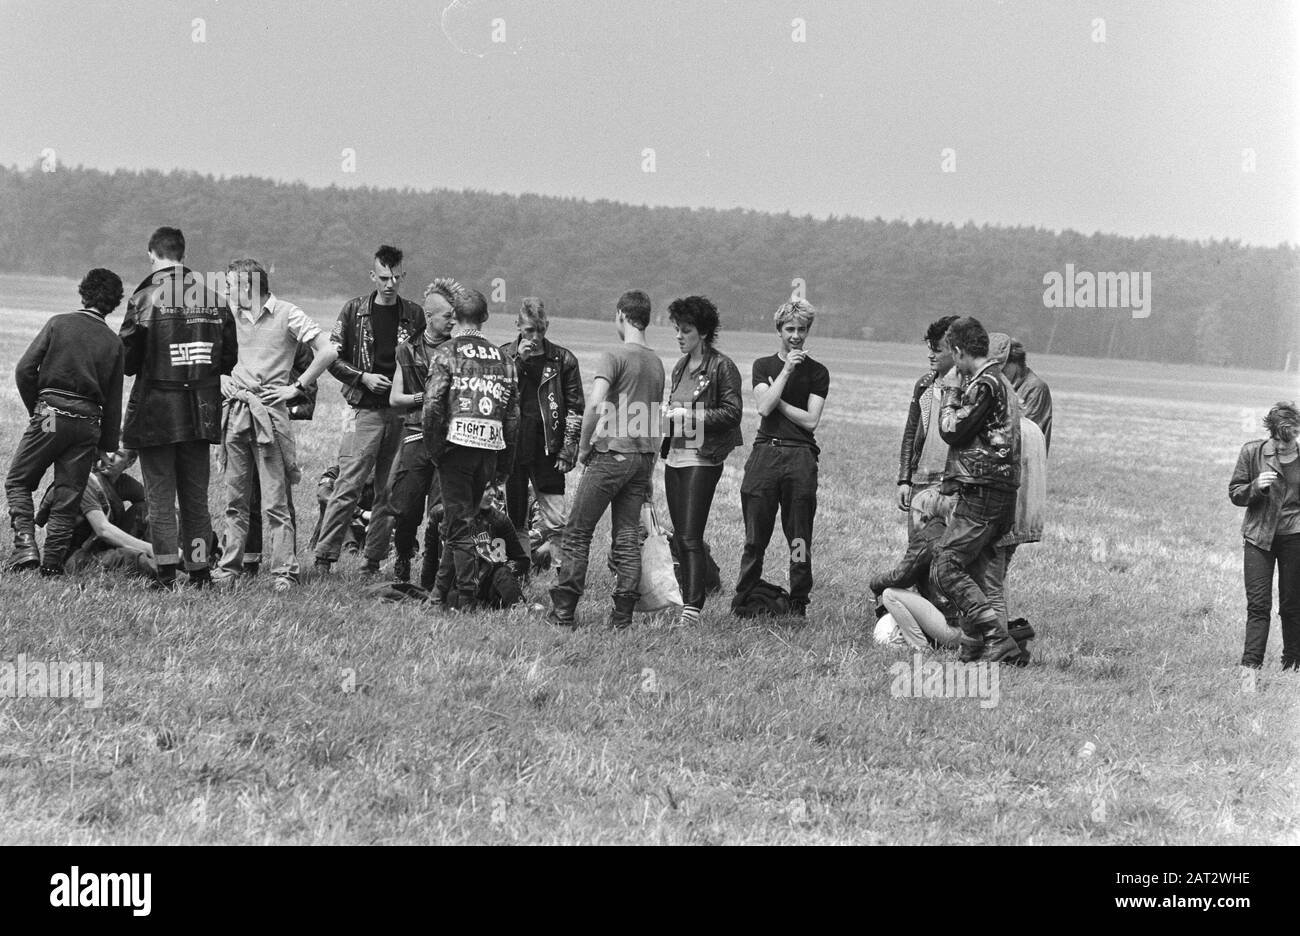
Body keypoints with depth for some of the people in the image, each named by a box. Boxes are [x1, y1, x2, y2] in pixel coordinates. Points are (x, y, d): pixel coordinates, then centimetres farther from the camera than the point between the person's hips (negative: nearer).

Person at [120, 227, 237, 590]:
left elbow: (128, 359, -10)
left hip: (156, 410, -4)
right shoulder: (214, 296, 3)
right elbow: (230, 358, 7)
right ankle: (199, 570, 11)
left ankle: (166, 572, -5)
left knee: (160, 495, 1)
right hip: (201, 413, 4)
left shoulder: (146, 297, -11)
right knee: (196, 496, 12)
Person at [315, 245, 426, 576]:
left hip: (402, 412, 3)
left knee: (390, 492, 4)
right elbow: (333, 358, 4)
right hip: (365, 411, -3)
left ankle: (374, 561, 10)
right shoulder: (355, 310, 3)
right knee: (348, 487, -9)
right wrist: (364, 378, -10)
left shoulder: (413, 314, 8)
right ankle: (324, 557, -5)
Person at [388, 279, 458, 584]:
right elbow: (394, 398, 9)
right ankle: (403, 559, 26)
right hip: (416, 436, 1)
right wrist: (424, 398, -7)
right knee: (406, 509, -1)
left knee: (440, 511, -7)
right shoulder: (409, 350, 9)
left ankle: (430, 577, 4)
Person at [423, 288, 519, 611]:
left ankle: (467, 594, -4)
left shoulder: (447, 352, -2)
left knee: (458, 523, 0)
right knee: (464, 517, 17)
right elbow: (513, 414, 12)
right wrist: (505, 465, 17)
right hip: (491, 448, 5)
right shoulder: (502, 358, 12)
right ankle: (445, 584, 22)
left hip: (458, 443, -5)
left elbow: (433, 405, -12)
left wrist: (434, 449, -1)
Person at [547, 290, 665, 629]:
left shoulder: (615, 356, -10)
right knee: (627, 537, 8)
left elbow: (595, 404, -22)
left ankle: (564, 611, 1)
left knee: (577, 533, 1)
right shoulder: (657, 363, 13)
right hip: (644, 456, 6)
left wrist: (584, 446, -9)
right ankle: (623, 613, 5)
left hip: (612, 452, -6)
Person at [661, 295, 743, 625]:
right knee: (679, 537, 9)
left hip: (702, 459, -8)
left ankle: (694, 607, -16)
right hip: (675, 458, 8)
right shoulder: (681, 368, 16)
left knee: (691, 537, -14)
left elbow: (732, 412, -12)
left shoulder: (722, 367, -7)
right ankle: (687, 596, 14)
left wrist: (690, 416, -18)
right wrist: (668, 416, 5)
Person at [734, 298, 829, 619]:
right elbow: (764, 406, -4)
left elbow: (810, 420, -1)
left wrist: (776, 402, -2)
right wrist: (787, 370, -7)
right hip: (765, 453, 1)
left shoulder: (817, 373, 9)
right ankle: (743, 601, 7)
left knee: (799, 538, 0)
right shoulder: (764, 366, 13)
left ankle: (798, 604, 6)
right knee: (755, 536, 1)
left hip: (801, 457, -1)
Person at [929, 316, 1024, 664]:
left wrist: (950, 396, 3)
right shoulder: (1002, 383, 20)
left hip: (981, 492, -10)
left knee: (945, 570, -12)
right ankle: (973, 650, 10)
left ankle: (999, 641, -19)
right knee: (969, 575, 13)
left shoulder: (984, 384, -12)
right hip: (1002, 495, 10)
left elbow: (952, 431, -11)